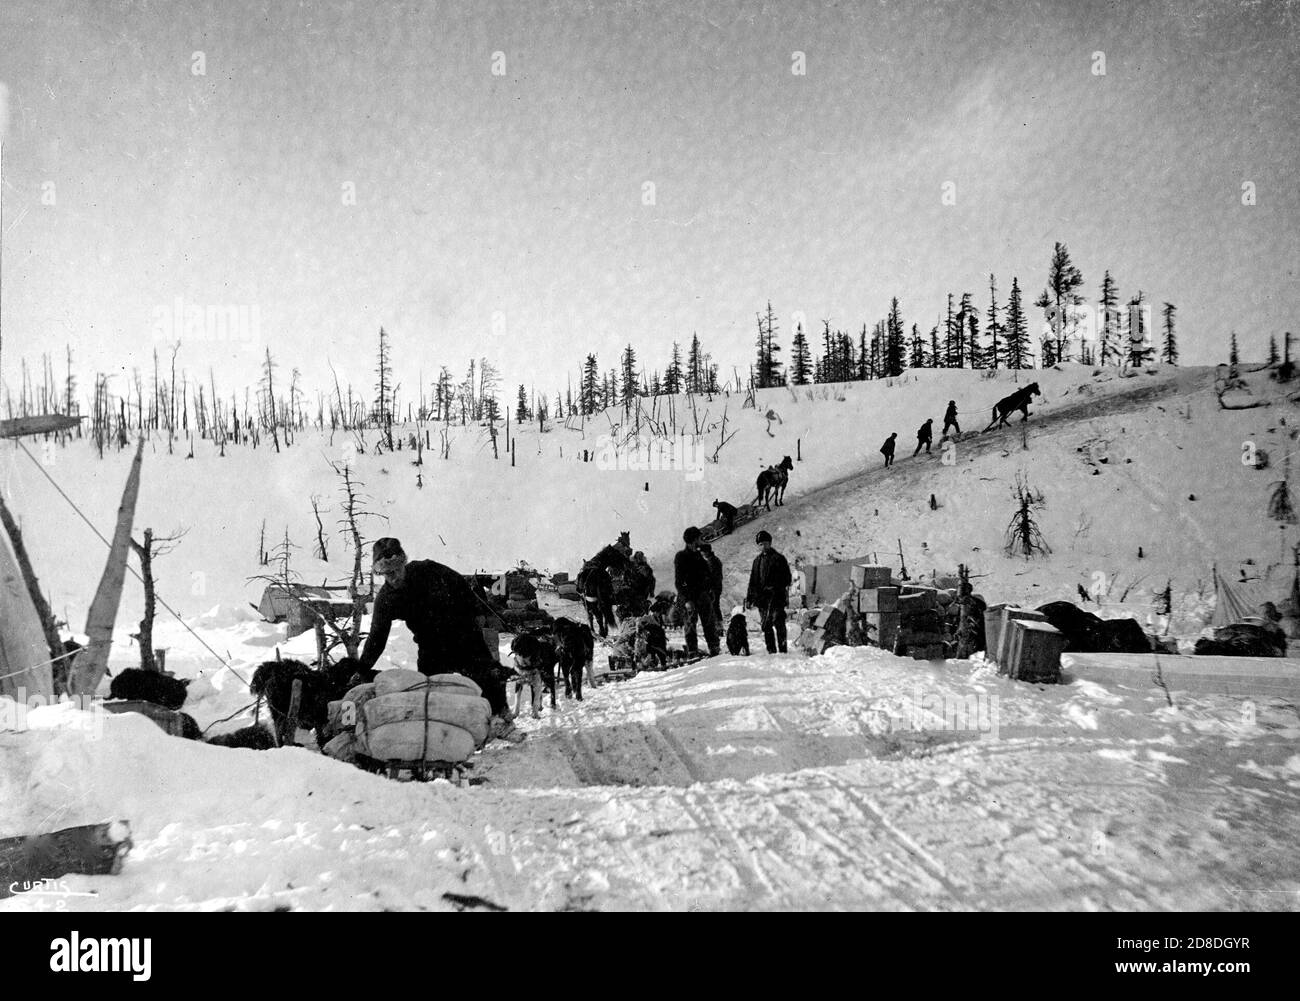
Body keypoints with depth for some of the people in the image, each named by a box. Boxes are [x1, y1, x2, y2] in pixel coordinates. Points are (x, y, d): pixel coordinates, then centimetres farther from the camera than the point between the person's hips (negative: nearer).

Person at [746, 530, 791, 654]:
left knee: (778, 621, -11)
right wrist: (749, 598, 15)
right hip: (761, 596, 5)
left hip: (776, 594, -5)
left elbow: (787, 577, -1)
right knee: (765, 625, 3)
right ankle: (771, 651, 8)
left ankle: (782, 650, -10)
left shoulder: (778, 558, 3)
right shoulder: (757, 560, 18)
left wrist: (786, 589, -17)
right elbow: (753, 581, 20)